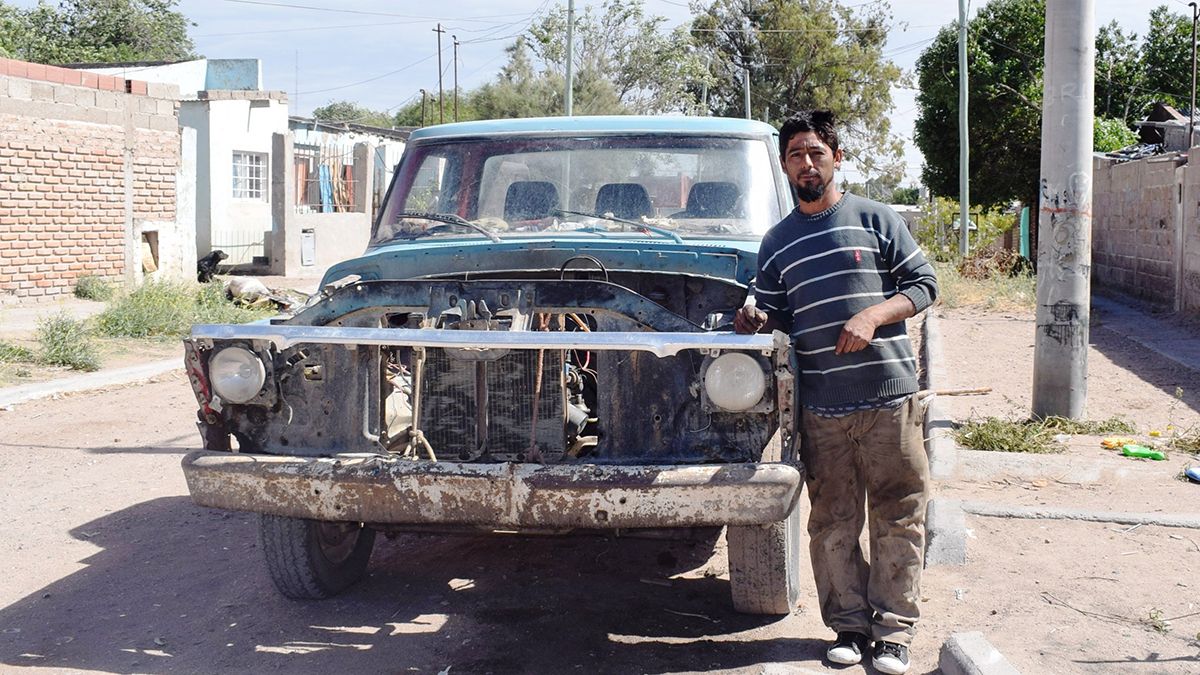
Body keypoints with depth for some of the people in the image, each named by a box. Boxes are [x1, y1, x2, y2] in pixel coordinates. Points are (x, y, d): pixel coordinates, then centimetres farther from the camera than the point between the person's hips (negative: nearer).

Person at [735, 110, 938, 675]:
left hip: (890, 395, -2)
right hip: (822, 406, 3)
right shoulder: (777, 242, 13)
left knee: (898, 517, 0)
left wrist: (872, 316, -12)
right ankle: (849, 624, 17)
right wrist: (756, 318, -6)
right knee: (832, 522, 5)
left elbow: (923, 283, 3)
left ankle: (894, 630, 9)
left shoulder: (876, 219, 4)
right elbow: (777, 312, 17)